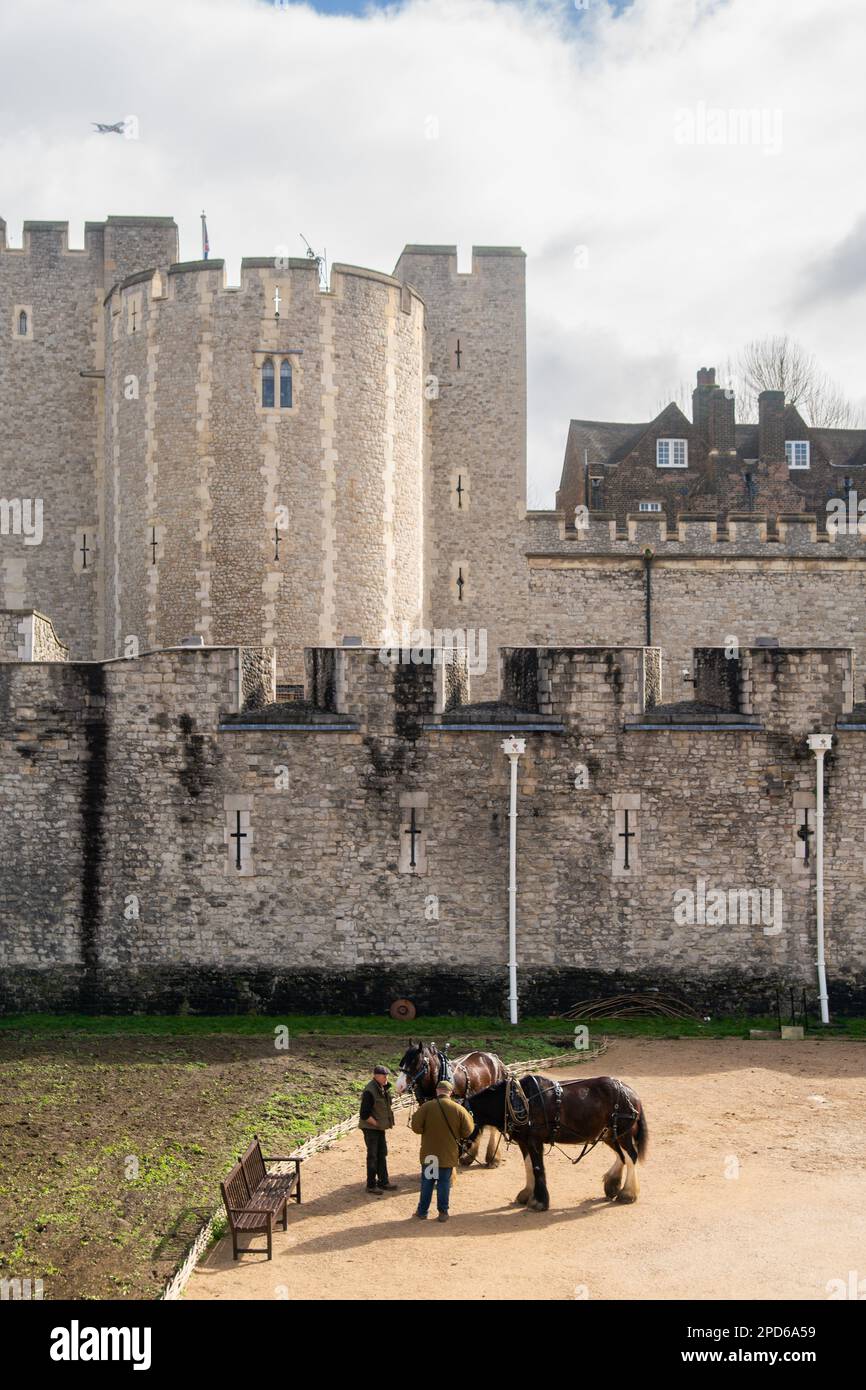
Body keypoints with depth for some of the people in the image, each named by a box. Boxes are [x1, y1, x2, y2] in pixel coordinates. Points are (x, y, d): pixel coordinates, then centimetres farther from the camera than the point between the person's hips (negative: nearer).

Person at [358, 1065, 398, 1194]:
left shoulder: (384, 1088, 3)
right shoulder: (369, 1091, -24)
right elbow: (364, 1114, -25)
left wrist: (387, 1123, 7)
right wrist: (377, 1123, -17)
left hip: (381, 1127, 8)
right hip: (370, 1127, -8)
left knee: (382, 1154, 16)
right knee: (372, 1156, 1)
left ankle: (383, 1181, 28)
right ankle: (371, 1185, 13)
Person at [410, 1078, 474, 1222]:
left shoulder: (426, 1107, -13)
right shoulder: (458, 1109, -9)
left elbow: (416, 1127, -11)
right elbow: (468, 1131, -4)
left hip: (429, 1153, 0)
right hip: (449, 1154, 0)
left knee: (427, 1182, 12)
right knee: (444, 1183, 11)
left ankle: (422, 1211, 20)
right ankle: (443, 1212, 16)